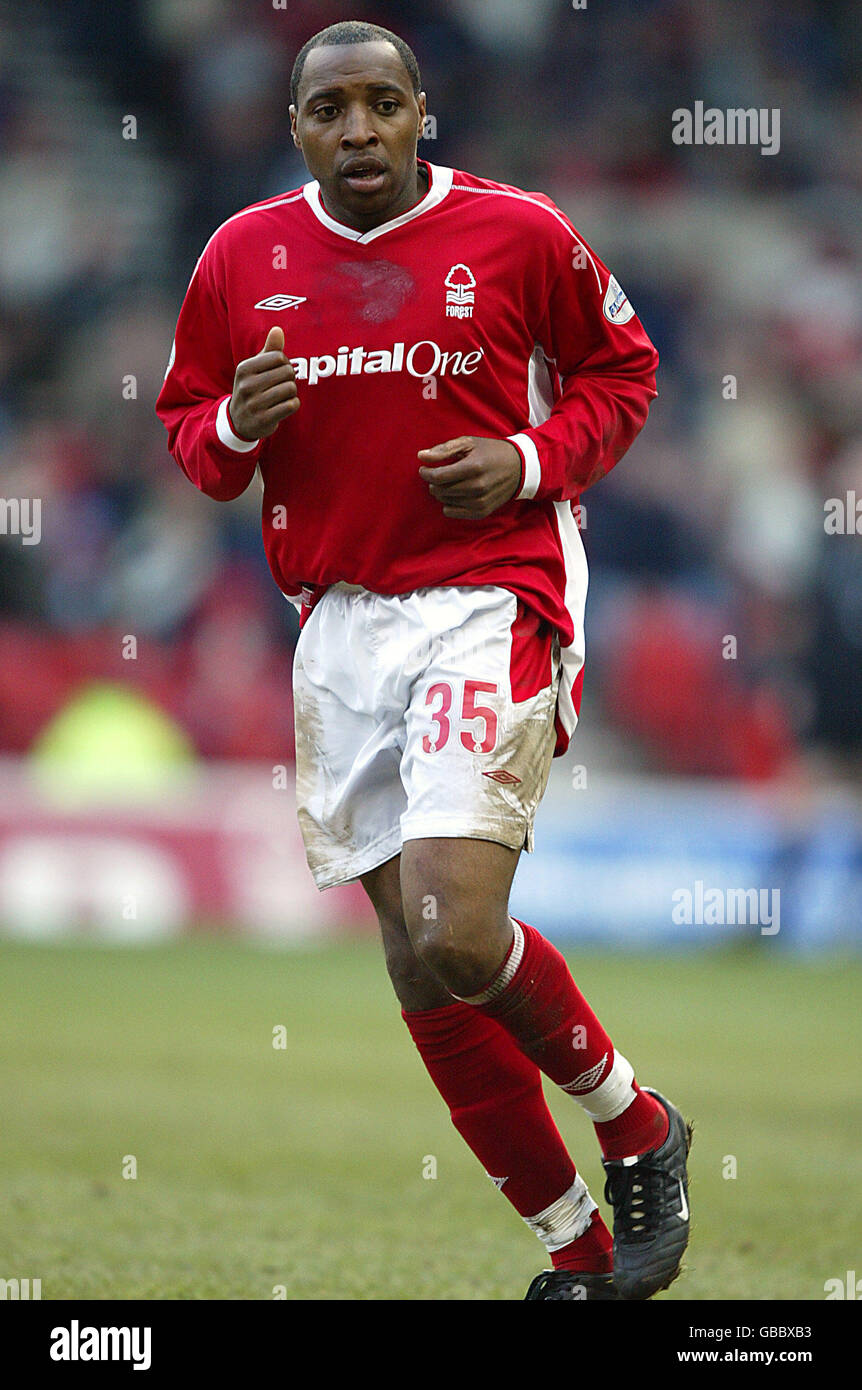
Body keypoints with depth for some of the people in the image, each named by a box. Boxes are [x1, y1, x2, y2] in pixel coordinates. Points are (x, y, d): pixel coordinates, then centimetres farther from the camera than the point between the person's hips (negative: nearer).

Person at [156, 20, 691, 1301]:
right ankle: (577, 1249, 19)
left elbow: (622, 369, 9)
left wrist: (532, 461, -9)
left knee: (456, 934, -22)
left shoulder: (517, 233, -4)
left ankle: (636, 1127, 5)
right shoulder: (243, 256, 5)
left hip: (488, 602, -5)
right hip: (340, 621, 5)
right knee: (422, 966, 5)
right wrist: (235, 428, -7)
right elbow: (185, 420, 16)